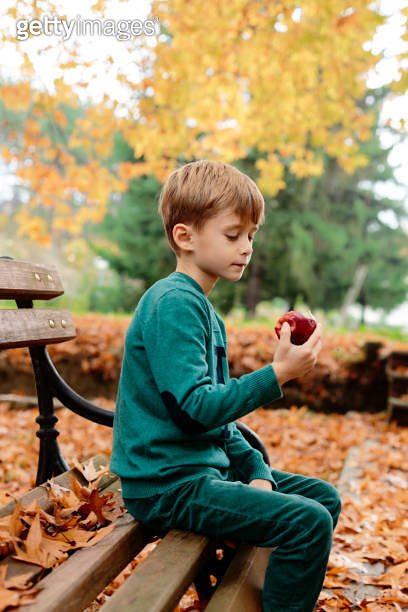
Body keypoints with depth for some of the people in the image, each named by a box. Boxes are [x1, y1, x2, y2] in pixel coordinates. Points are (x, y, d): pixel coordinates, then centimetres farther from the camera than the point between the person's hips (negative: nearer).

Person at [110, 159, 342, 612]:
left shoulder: (205, 311, 14)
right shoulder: (173, 303, -16)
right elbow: (197, 408, -24)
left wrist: (256, 471, 6)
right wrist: (278, 373, -24)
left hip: (203, 468, 10)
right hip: (167, 484, -10)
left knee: (325, 498, 13)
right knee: (308, 523, -19)